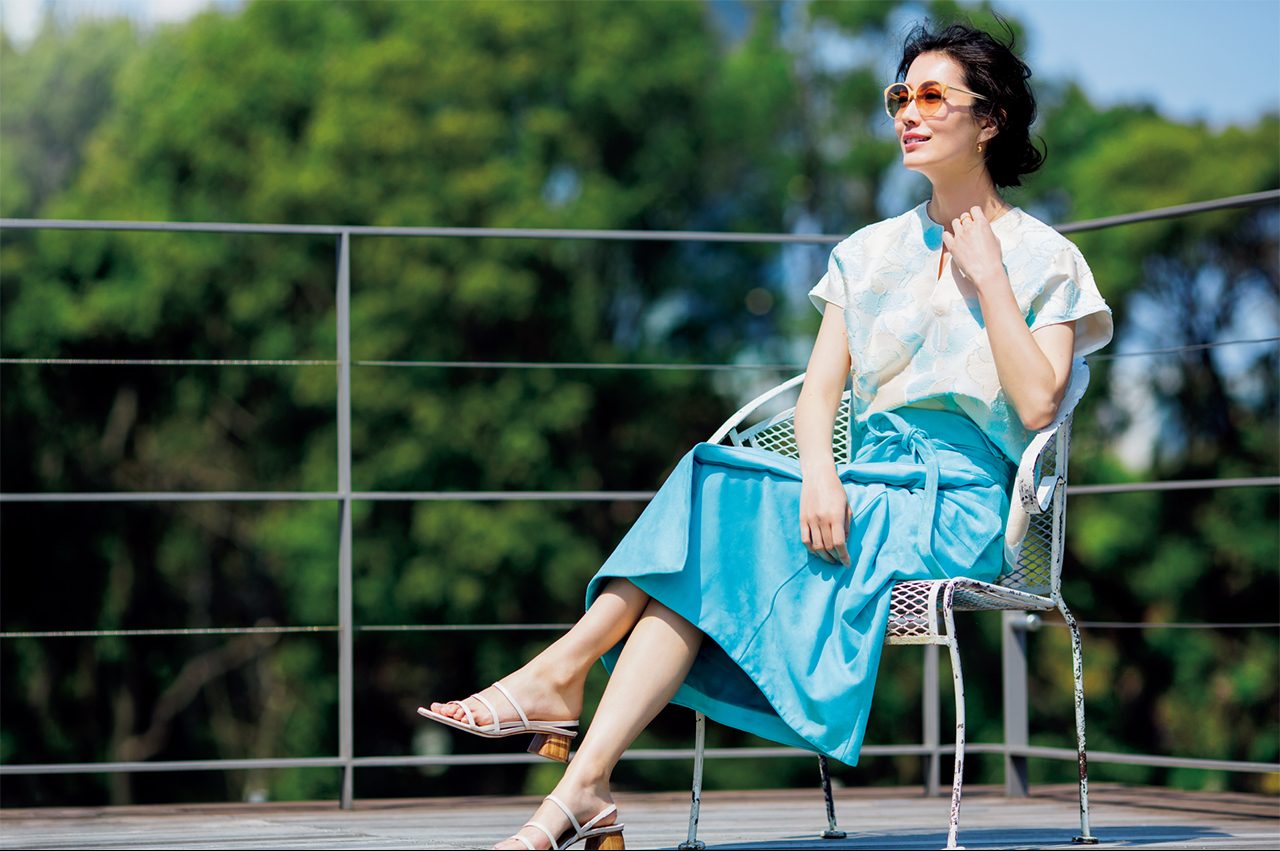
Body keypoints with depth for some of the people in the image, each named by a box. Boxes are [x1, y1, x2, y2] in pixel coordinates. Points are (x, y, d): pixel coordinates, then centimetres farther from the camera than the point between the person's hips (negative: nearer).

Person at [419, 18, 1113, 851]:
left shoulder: (1044, 259, 6)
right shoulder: (870, 253, 20)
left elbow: (1036, 405, -8)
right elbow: (819, 389, 8)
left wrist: (987, 278, -7)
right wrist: (819, 470, -14)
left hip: (960, 503, -4)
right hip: (864, 492, 4)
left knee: (722, 507, -28)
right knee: (706, 519, -28)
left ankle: (563, 668, -27)